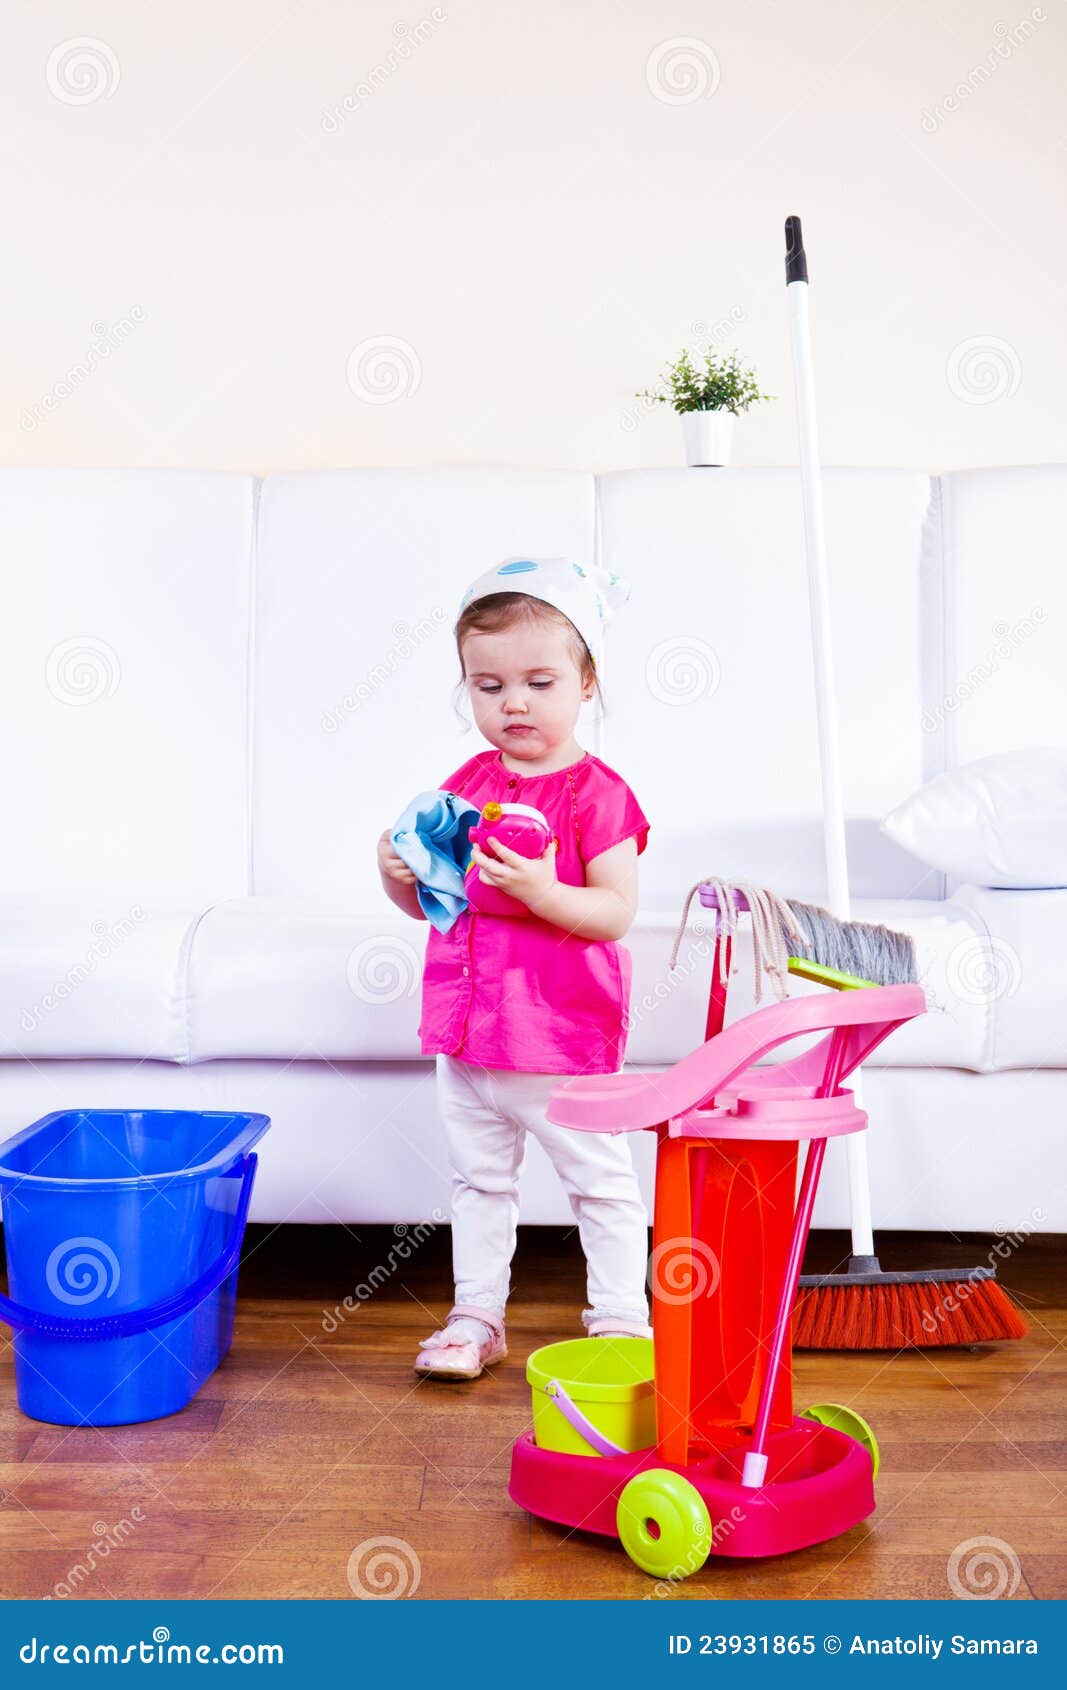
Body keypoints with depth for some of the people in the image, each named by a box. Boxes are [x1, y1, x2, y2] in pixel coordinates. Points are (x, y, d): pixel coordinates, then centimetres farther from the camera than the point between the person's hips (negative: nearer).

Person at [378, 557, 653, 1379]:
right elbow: (425, 903, 10)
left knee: (602, 1181, 10)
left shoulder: (596, 791, -12)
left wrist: (541, 891, -33)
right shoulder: (465, 784, 5)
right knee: (478, 1178, 18)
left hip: (564, 1036, -6)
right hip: (467, 1030, 6)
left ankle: (621, 1319, 26)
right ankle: (477, 1316, 32)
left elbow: (616, 911, -18)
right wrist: (398, 872, -11)